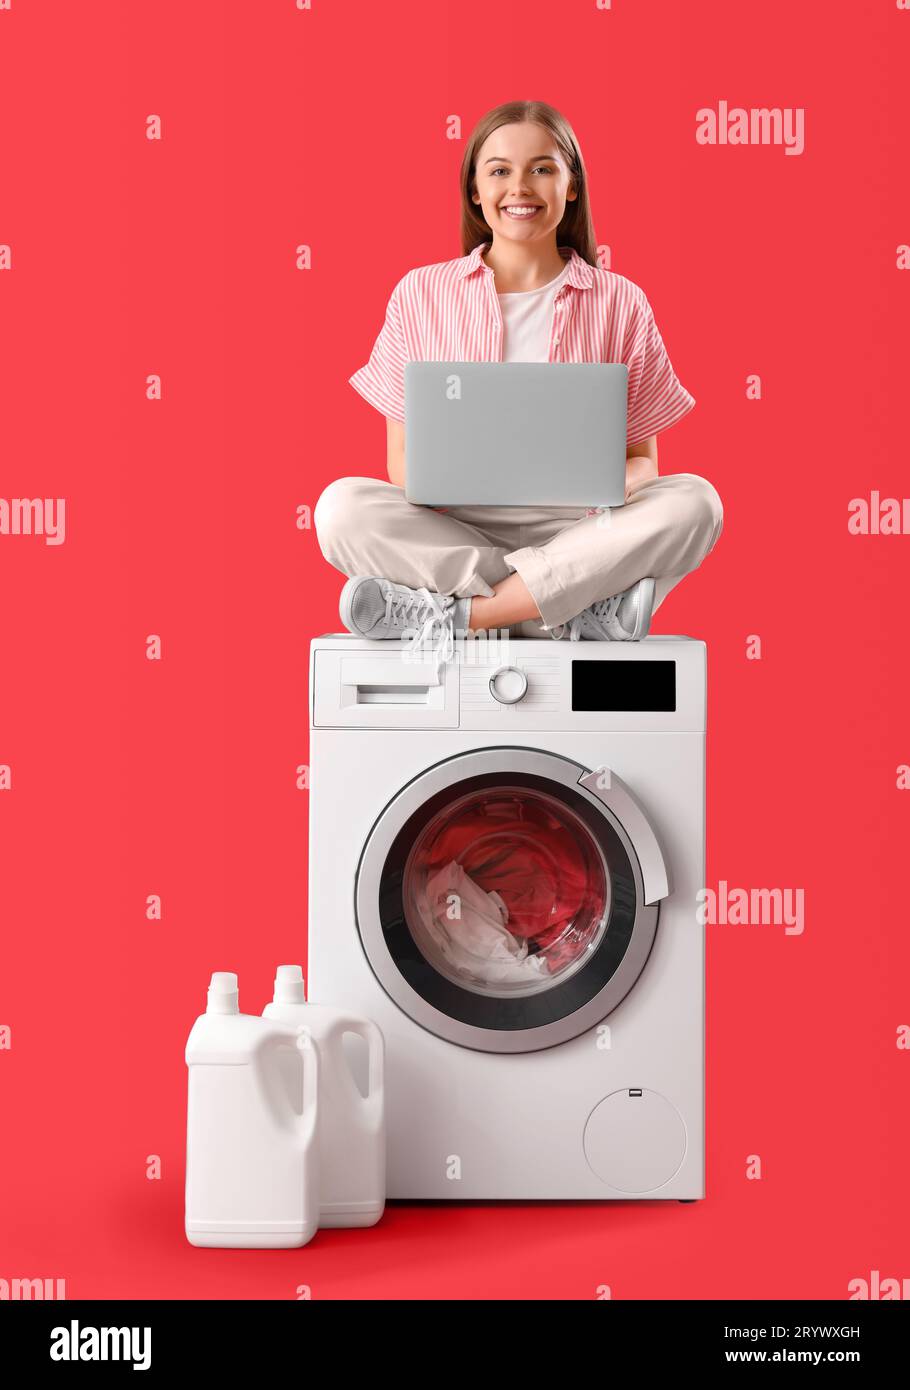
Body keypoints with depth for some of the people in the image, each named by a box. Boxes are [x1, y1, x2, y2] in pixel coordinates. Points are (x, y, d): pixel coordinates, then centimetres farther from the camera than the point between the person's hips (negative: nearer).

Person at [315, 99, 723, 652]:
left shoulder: (620, 303, 7)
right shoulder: (422, 294, 8)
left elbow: (642, 460, 9)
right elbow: (403, 457, 7)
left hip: (578, 535, 1)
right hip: (454, 533, 0)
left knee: (695, 502, -27)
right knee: (342, 508, -28)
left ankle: (457, 613, -29)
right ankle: (583, 605, -28)